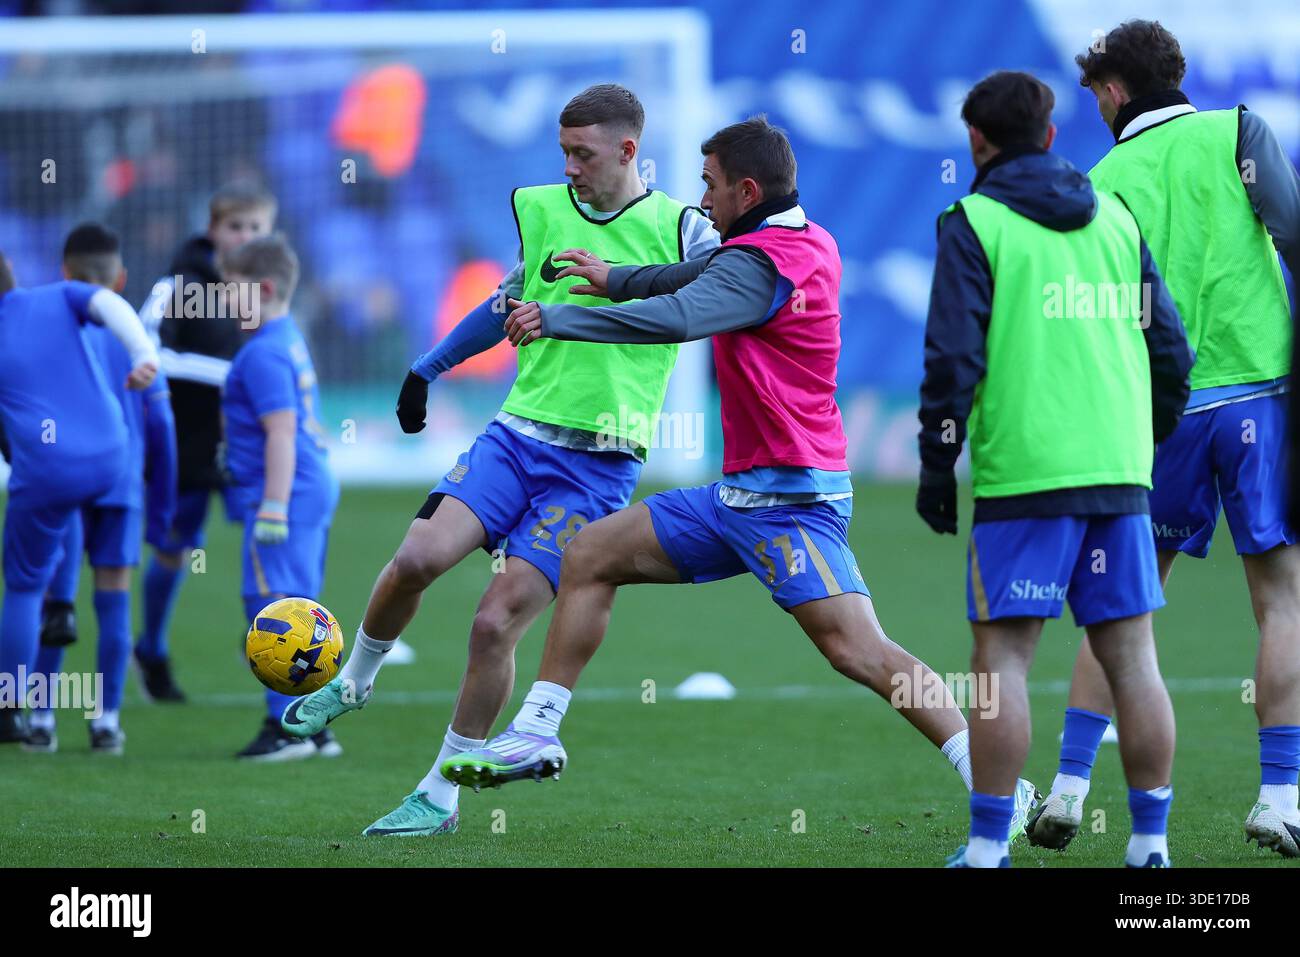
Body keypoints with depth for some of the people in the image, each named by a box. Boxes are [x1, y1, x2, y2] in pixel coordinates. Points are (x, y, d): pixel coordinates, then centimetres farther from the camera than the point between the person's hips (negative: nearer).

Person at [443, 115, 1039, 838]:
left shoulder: (761, 260, -17)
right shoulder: (810, 243, 12)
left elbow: (677, 318, -31)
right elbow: (708, 276, 31)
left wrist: (556, 320, -24)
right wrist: (615, 280, 36)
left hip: (787, 501, -10)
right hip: (743, 496, 10)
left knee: (858, 651, -19)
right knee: (591, 556, 12)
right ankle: (537, 736, 15)